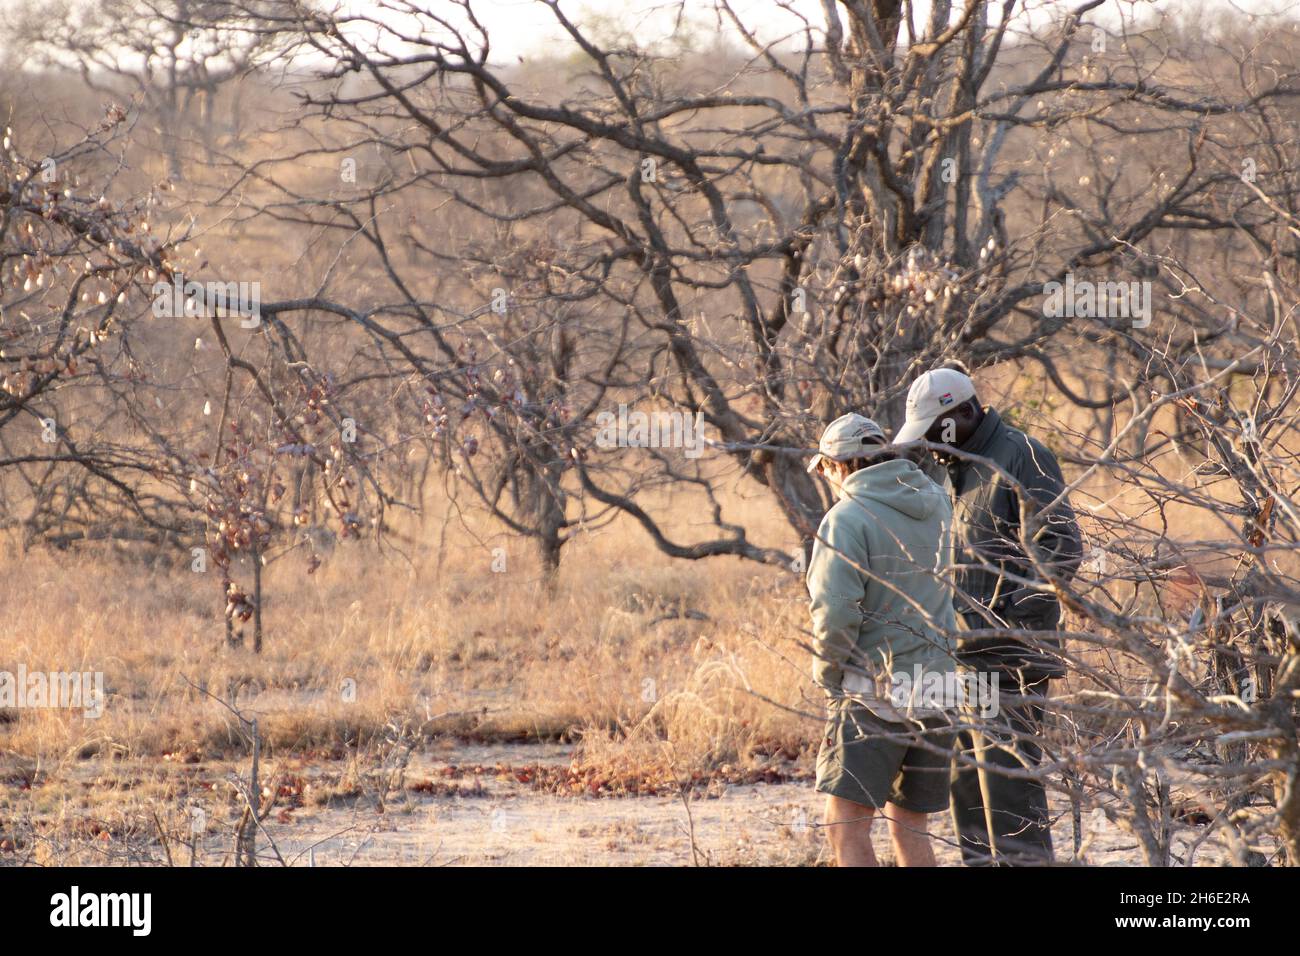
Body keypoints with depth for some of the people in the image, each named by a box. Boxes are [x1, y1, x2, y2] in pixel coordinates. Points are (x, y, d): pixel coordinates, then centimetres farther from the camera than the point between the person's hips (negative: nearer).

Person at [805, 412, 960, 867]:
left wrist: (827, 675, -6)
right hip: (932, 689, 7)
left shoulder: (846, 519, -12)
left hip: (873, 693, -7)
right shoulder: (935, 505, 9)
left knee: (846, 825, -9)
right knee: (910, 828, 13)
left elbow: (836, 613, -20)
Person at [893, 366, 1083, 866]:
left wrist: (1011, 623, -21)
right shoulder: (953, 467, 17)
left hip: (1009, 655, -9)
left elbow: (1060, 548, -16)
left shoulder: (1022, 458, -10)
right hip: (962, 654, 9)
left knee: (1005, 771, -12)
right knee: (966, 778, 10)